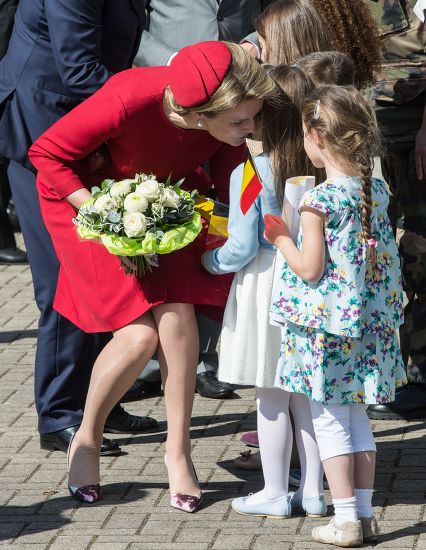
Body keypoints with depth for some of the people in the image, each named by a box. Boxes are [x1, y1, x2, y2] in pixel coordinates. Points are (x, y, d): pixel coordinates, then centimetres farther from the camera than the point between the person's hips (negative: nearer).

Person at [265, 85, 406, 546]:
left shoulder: (318, 200, -19)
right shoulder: (376, 190, 2)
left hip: (326, 327, -6)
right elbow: (384, 256, 10)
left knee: (329, 421, 3)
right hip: (370, 324, 7)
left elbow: (310, 269, -17)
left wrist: (281, 239, -3)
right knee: (357, 417, 15)